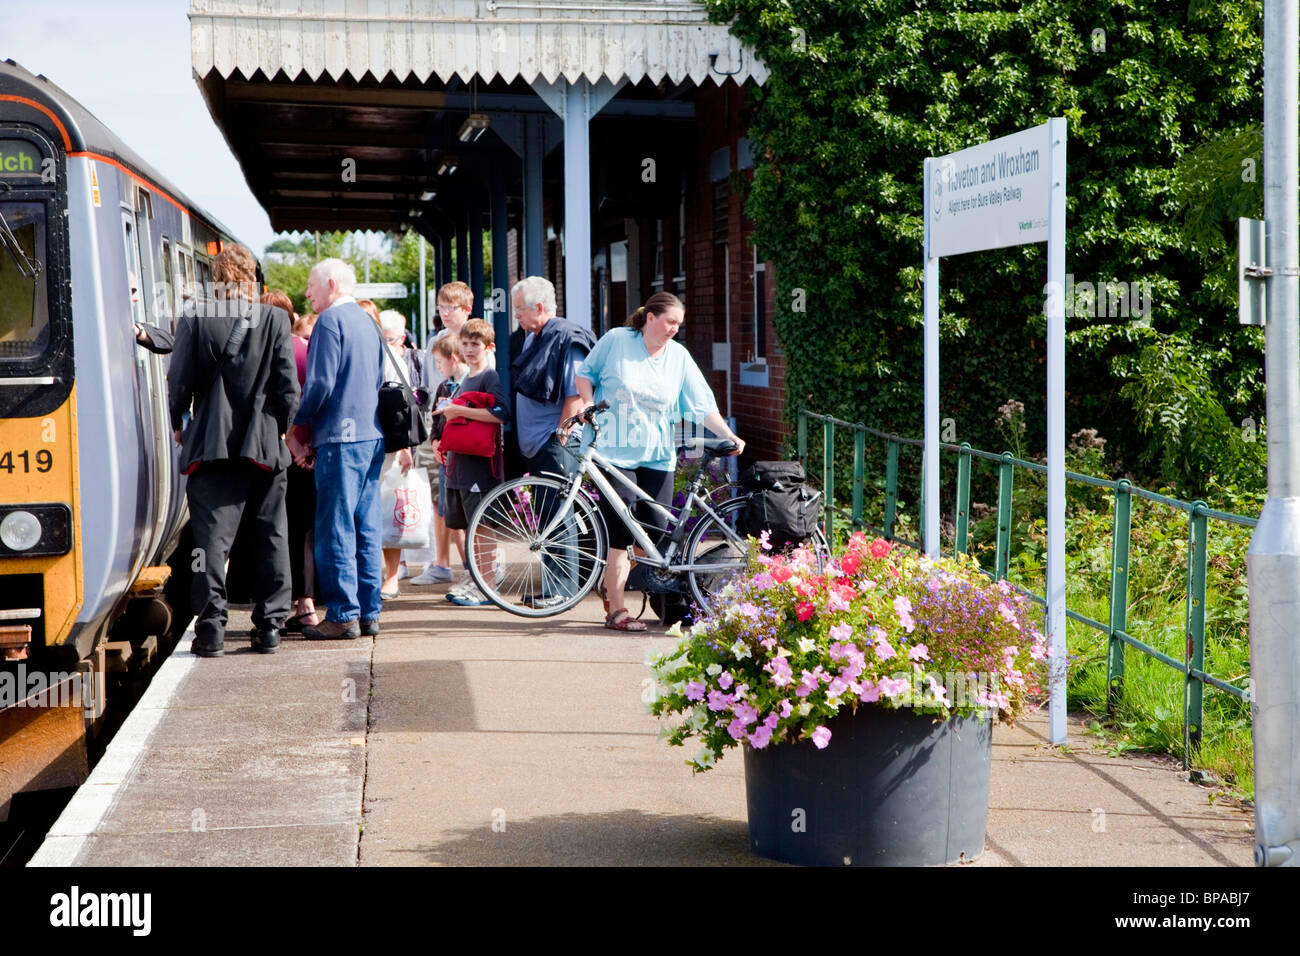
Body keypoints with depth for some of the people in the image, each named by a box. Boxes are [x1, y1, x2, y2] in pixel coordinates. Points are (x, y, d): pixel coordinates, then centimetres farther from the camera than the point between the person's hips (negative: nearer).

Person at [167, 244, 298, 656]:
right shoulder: (275, 319, -4)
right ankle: (270, 625, 11)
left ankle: (212, 626, -5)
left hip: (211, 447, 0)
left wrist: (179, 426, 15)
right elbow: (288, 386, -5)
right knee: (271, 536, 10)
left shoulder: (195, 322, -4)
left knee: (212, 536, 1)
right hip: (264, 446, 1)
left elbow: (179, 384, -3)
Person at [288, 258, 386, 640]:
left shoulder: (331, 320, -8)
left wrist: (295, 429, -4)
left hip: (340, 437, -8)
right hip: (372, 435, 8)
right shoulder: (367, 322, 17)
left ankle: (343, 615, -5)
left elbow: (320, 383, -15)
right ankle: (368, 612, 11)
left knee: (335, 529, -5)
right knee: (366, 528, 9)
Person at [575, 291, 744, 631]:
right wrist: (588, 403, -4)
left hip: (657, 458, 4)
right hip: (616, 452, -4)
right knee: (622, 535, -11)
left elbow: (703, 405, 4)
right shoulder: (616, 341, 0)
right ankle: (616, 610, -3)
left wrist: (730, 437, -6)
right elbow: (585, 373, 13)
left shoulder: (679, 357, 6)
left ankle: (612, 583, 23)